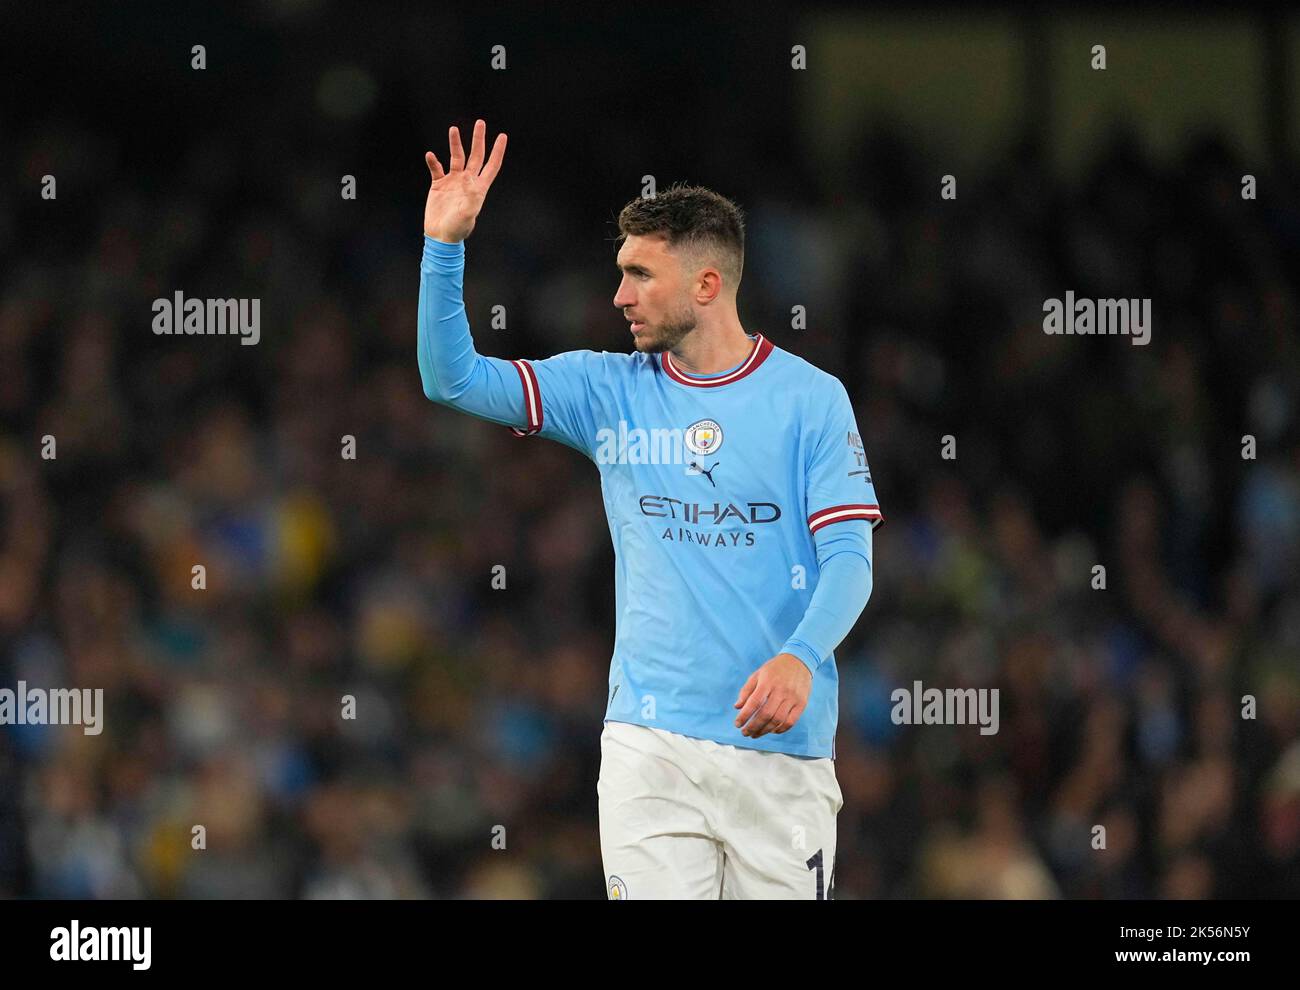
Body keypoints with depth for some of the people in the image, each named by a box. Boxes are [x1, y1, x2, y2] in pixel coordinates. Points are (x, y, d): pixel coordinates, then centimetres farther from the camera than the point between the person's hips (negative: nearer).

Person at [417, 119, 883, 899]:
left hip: (781, 745, -1)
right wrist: (445, 245, -8)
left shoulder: (812, 399, 1)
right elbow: (453, 379, 5)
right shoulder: (610, 391, 9)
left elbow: (849, 558, -4)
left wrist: (801, 659, -23)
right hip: (650, 740, 1)